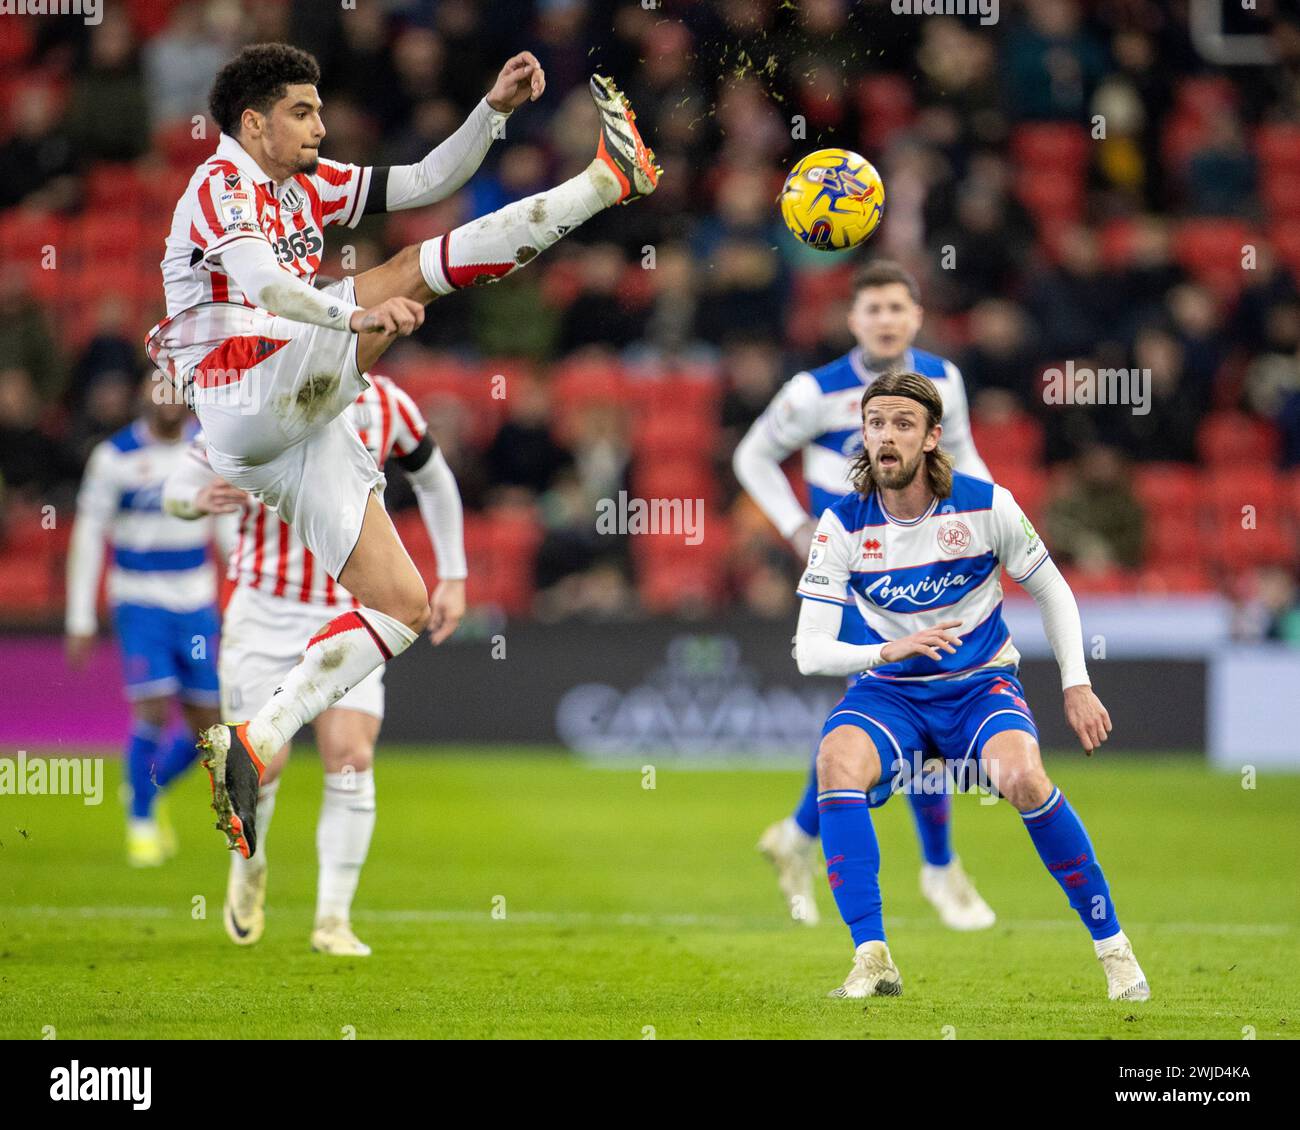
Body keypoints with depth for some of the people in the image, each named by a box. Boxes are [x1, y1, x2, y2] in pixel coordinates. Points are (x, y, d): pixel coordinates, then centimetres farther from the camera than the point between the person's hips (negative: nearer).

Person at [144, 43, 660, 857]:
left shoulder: (306, 186, 22)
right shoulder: (223, 184, -4)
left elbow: (427, 181, 23)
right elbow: (257, 279, -26)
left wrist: (494, 109, 8)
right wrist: (358, 314, -42)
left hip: (298, 427, 9)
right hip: (246, 401, -9)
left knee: (404, 604, 2)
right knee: (412, 273, -18)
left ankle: (250, 747, -5)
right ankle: (611, 176, -16)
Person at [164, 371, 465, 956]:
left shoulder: (387, 405, -3)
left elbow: (433, 478, 15)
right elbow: (179, 487, -5)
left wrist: (452, 577, 13)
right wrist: (201, 498, -30)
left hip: (348, 614, 2)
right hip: (265, 611, -2)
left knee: (350, 757, -13)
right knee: (263, 761, -6)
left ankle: (333, 919, -3)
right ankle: (247, 866, 28)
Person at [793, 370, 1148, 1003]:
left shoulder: (986, 506, -9)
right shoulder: (844, 525, -9)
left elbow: (1051, 590, 7)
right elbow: (809, 650, -12)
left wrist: (1076, 684, -3)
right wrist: (890, 651, -30)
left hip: (980, 685, -1)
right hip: (890, 691, 1)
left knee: (1024, 778, -33)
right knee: (836, 759, -33)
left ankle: (1111, 945, -14)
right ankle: (871, 960, -32)